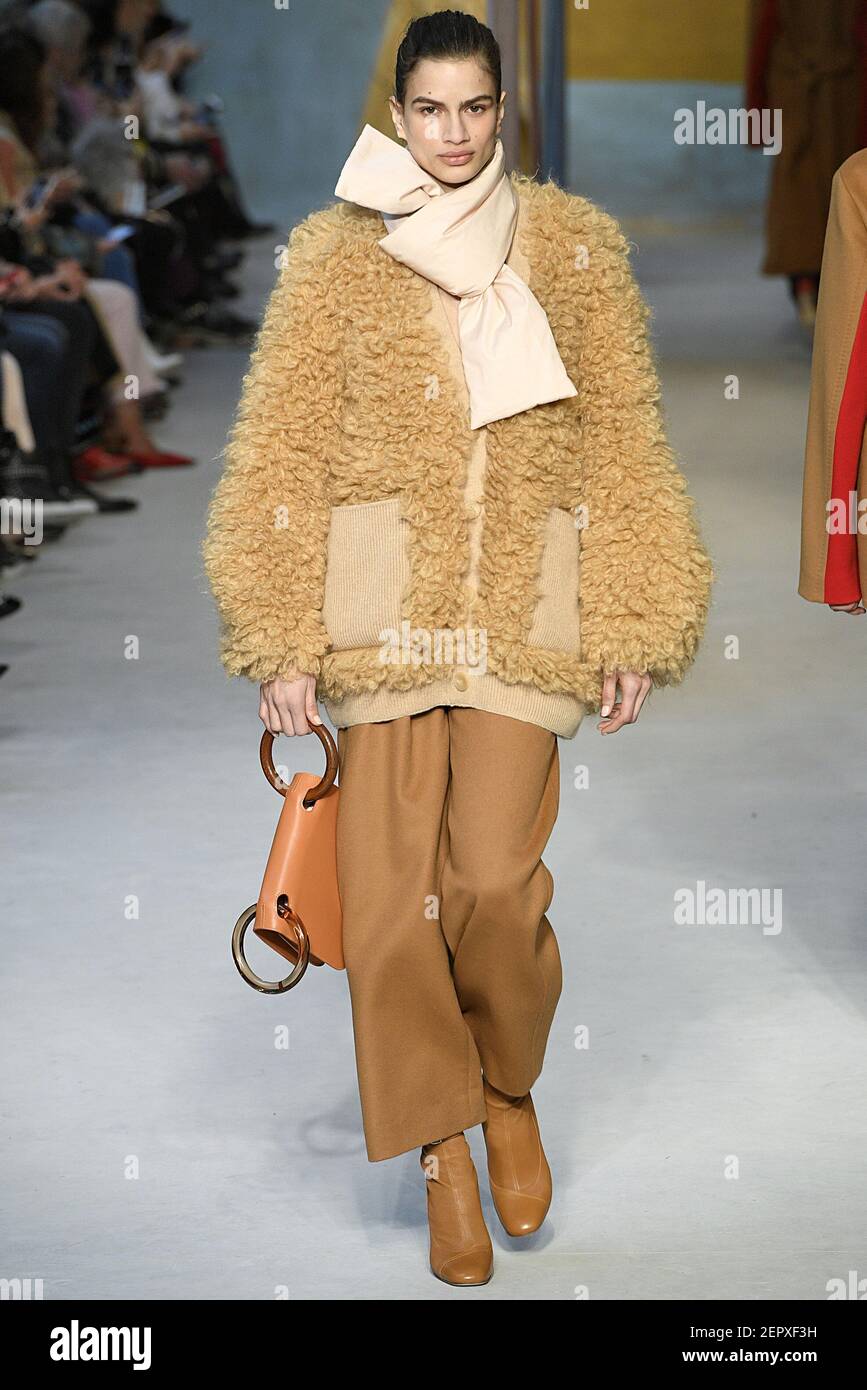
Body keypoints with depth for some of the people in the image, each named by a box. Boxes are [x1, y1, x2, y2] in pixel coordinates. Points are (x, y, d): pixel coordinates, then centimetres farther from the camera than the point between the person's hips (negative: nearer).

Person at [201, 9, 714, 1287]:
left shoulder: (574, 245, 8)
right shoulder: (337, 252, 4)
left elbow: (623, 441, 8)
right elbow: (285, 448, 2)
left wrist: (631, 630, 4)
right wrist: (283, 641, -4)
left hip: (524, 605, 0)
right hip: (381, 601, 0)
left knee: (493, 881, -10)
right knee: (396, 888, 0)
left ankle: (510, 1086, 21)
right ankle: (444, 1151, 19)